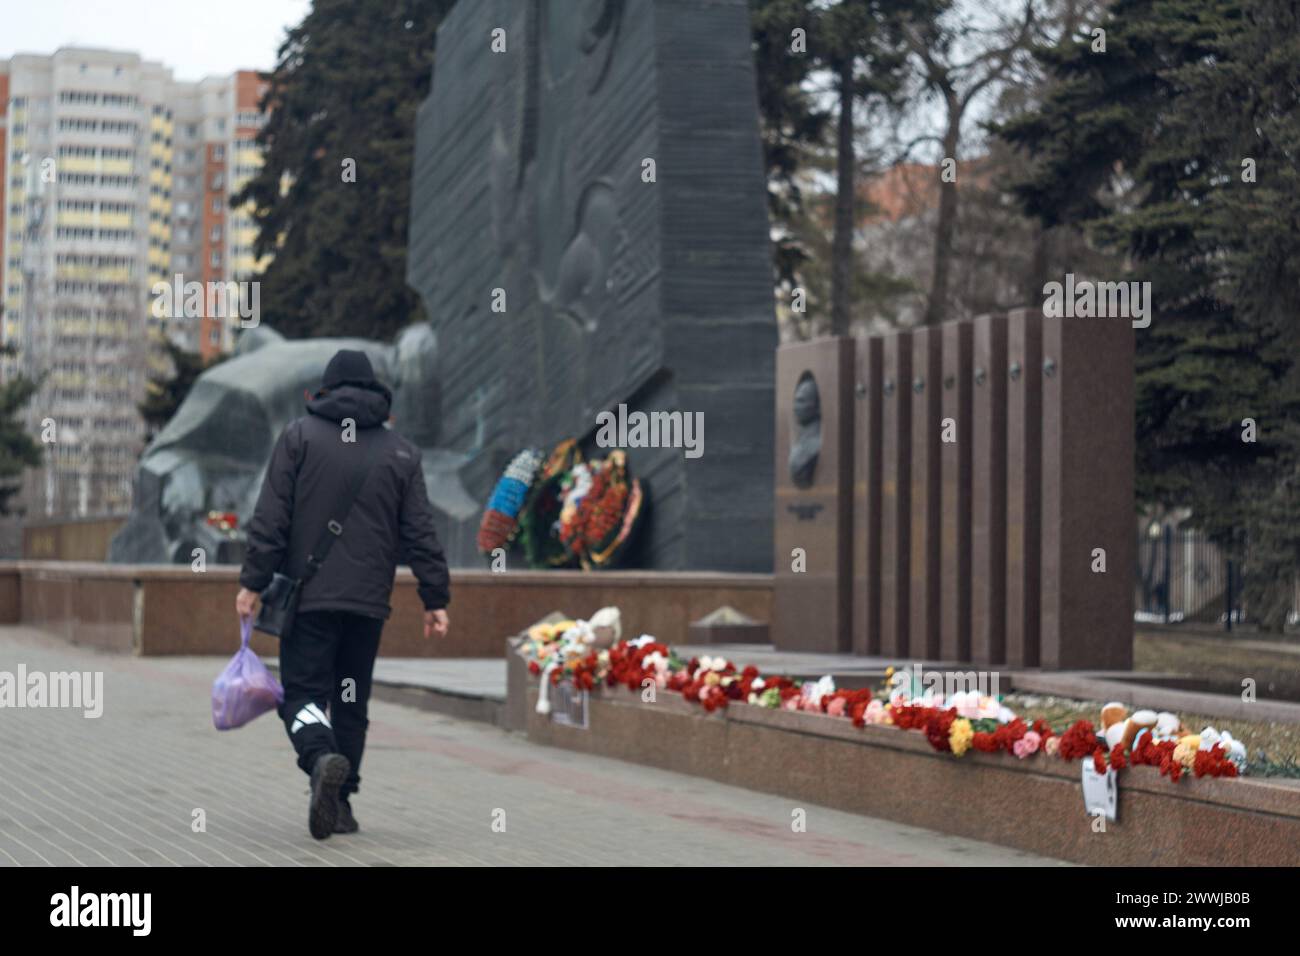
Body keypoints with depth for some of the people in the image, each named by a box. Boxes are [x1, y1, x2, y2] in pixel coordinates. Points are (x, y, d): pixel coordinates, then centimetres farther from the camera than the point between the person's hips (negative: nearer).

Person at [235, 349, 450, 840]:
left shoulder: (299, 436, 1)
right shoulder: (401, 452, 9)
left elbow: (271, 518, -5)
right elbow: (420, 534, 6)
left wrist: (252, 581, -3)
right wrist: (435, 599, 9)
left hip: (307, 596, -3)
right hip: (369, 601, 3)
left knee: (302, 691, -1)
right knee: (351, 700, 13)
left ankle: (322, 760, -29)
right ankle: (340, 801, 12)